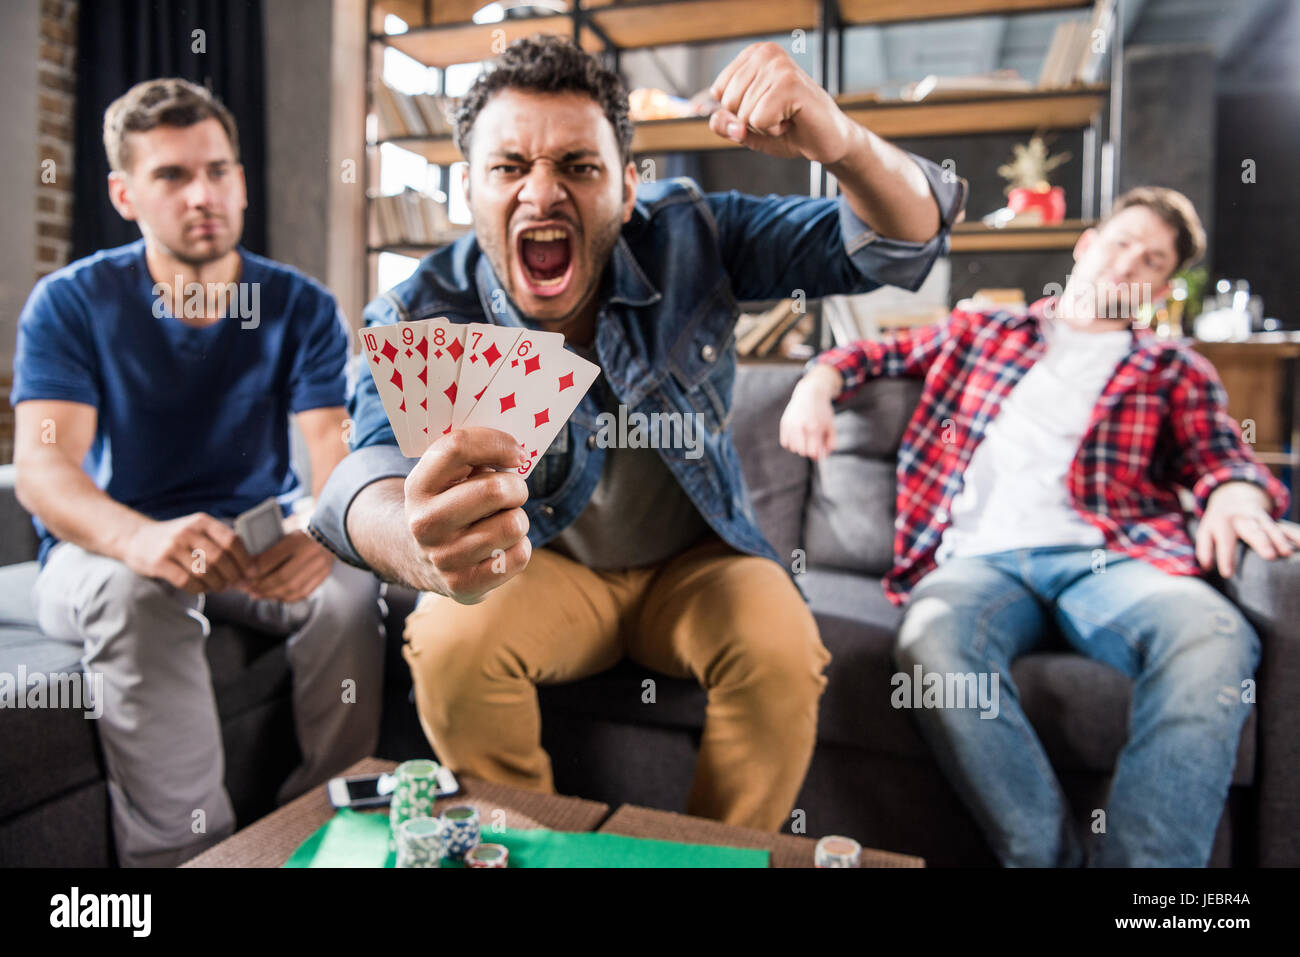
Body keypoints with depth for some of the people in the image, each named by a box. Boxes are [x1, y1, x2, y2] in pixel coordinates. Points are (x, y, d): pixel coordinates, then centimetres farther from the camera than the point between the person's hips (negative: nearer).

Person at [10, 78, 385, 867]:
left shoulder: (300, 306, -2)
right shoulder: (71, 303, -5)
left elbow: (340, 455, -14)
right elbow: (40, 467, -17)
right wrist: (145, 539, -41)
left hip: (259, 541, 1)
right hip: (107, 550, -1)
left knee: (351, 591, -28)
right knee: (137, 594, -35)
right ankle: (182, 850, -22)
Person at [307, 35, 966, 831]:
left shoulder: (687, 237, -16)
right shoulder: (422, 319, -20)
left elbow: (904, 244, -18)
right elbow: (379, 458, -40)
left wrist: (839, 141, -43)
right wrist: (421, 543, -67)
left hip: (698, 560, 1)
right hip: (537, 564, 0)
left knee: (782, 651, -27)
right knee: (452, 647, -28)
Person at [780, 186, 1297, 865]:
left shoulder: (1177, 372, 26)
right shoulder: (981, 332, 27)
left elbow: (1221, 455, 11)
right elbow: (870, 353, 32)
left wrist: (1236, 496, -15)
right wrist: (818, 385, 8)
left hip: (1108, 559, 1)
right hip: (981, 560, 0)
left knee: (1215, 638, -35)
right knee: (933, 638, -37)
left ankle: (1134, 863, -31)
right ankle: (1051, 857, -29)